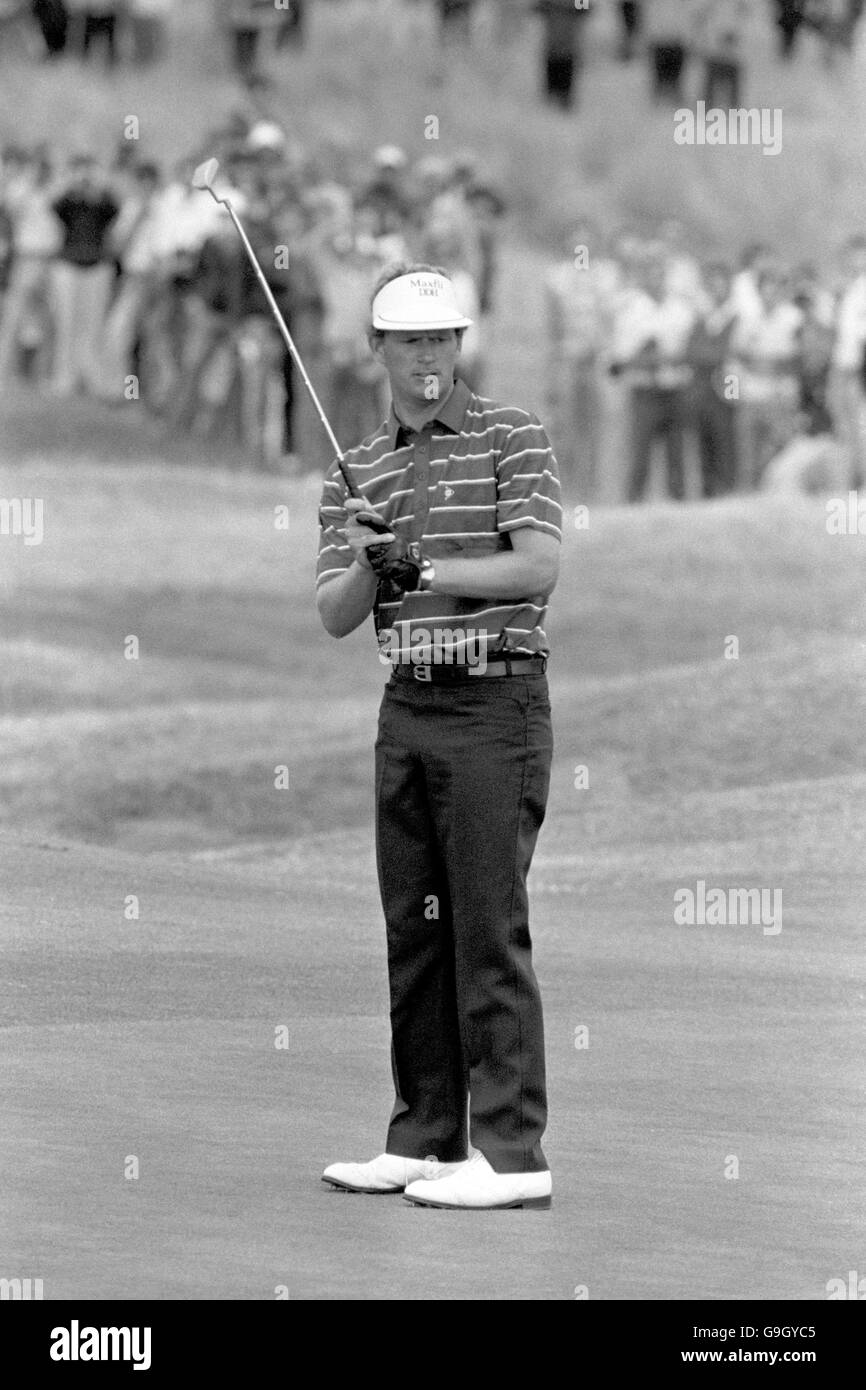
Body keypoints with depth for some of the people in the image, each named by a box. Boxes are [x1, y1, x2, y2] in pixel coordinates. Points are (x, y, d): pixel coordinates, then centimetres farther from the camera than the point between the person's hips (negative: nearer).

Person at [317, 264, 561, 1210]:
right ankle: (424, 1140, 14)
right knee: (412, 929, 8)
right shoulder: (354, 470, 14)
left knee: (489, 928, -8)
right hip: (406, 707, 6)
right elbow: (334, 617, 8)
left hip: (494, 702, -6)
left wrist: (428, 572, -16)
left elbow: (539, 565, -12)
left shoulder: (511, 438, -1)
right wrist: (367, 566, -12)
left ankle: (513, 1152, -8)